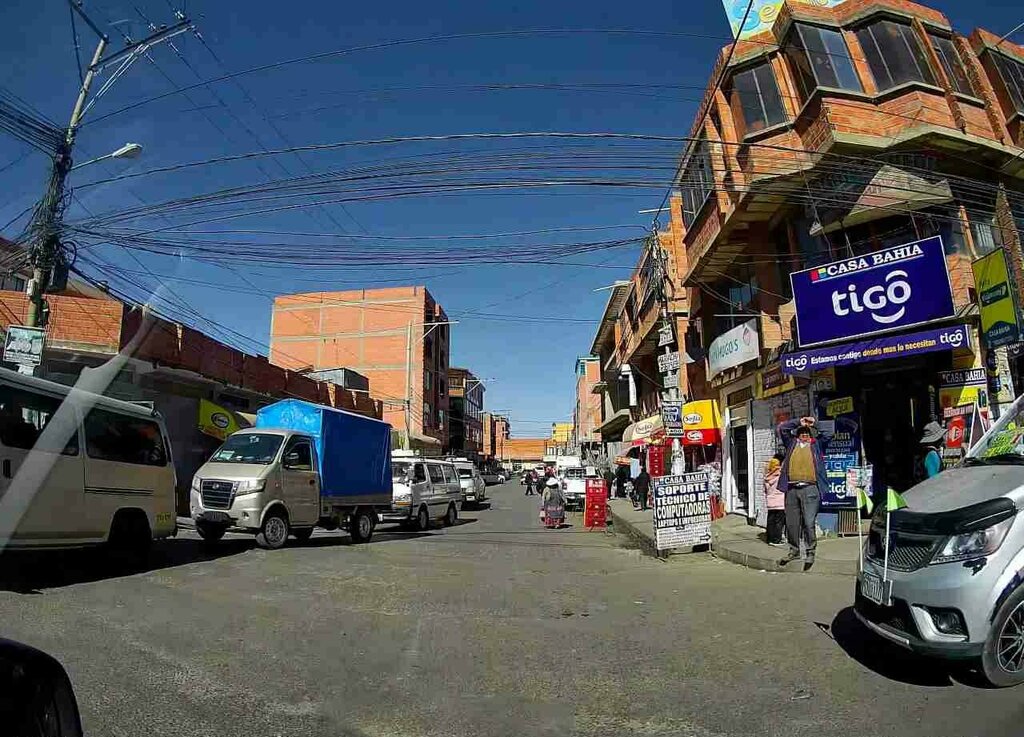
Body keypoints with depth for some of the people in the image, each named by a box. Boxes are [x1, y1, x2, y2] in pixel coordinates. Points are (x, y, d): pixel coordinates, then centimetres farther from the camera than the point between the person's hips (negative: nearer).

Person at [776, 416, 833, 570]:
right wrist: (799, 421, 16)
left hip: (810, 488, -3)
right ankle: (794, 550, 20)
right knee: (791, 522, 7)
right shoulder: (792, 443, 19)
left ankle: (810, 553, 5)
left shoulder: (816, 443, 14)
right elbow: (782, 428, 15)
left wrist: (814, 423, 11)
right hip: (791, 488, 3)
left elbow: (829, 434, 4)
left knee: (809, 523, -6)